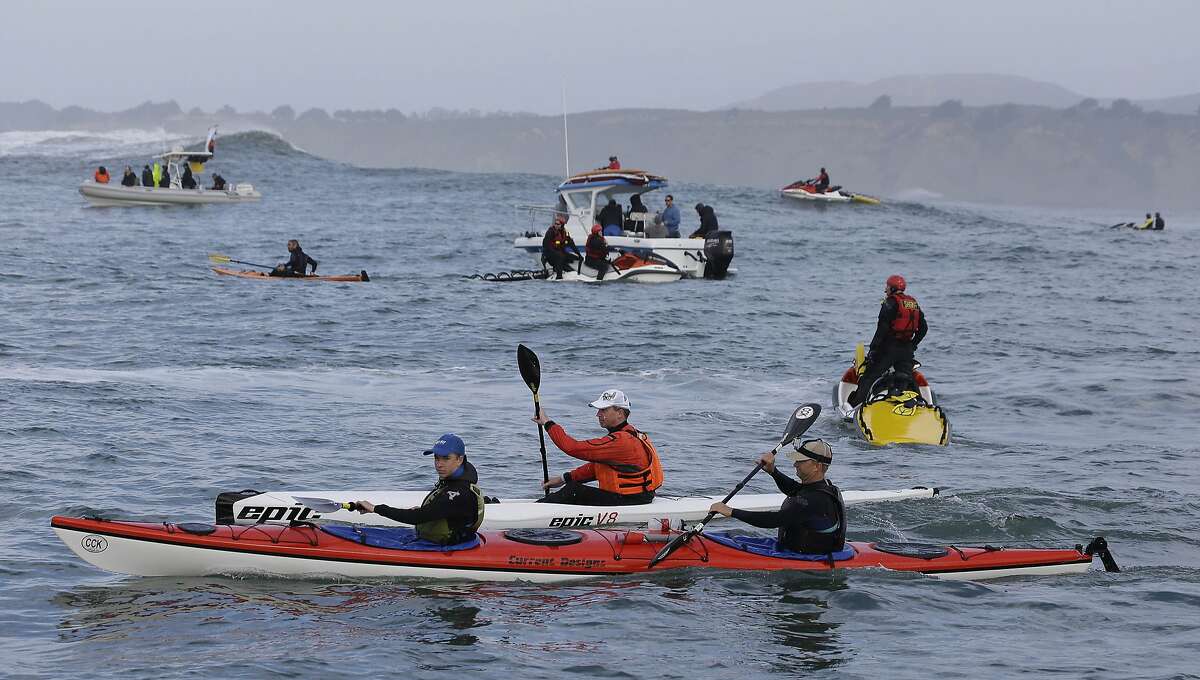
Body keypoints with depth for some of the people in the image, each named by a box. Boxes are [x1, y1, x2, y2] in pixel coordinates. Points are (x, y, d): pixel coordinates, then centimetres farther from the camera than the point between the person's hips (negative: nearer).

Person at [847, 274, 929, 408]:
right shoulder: (914, 303, 14)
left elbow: (883, 328, -15)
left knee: (869, 377, -5)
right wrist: (913, 345, 25)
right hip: (907, 349, 6)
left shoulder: (890, 303, -8)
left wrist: (873, 348, -13)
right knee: (908, 380, 11)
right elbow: (923, 328, 18)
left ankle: (854, 405, -12)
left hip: (889, 347, -6)